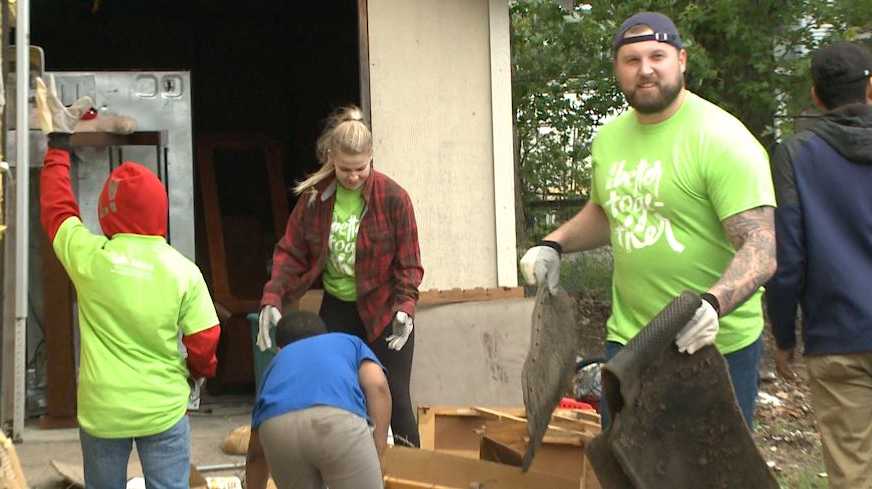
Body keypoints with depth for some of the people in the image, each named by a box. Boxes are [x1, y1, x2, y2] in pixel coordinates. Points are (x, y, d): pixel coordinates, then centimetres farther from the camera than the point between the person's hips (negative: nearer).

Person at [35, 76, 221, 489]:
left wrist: (58, 140, 20)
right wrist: (201, 369, 18)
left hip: (101, 411, 1)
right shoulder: (184, 270, -10)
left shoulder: (89, 257, -10)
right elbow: (204, 343, -6)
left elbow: (56, 208, 9)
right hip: (164, 411, -1)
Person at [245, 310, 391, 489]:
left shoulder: (277, 362, 41)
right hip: (338, 419, -3)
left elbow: (256, 451, 46)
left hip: (277, 426, 3)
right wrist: (376, 452, 11)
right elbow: (378, 386, 13)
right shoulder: (350, 341, 37)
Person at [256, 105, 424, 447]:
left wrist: (405, 307, -25)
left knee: (394, 397, 1)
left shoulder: (393, 198, -14)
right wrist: (272, 299, -17)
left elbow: (409, 263, -10)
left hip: (383, 310, -3)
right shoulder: (314, 196, -6)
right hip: (336, 310, 3)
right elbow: (290, 252, -3)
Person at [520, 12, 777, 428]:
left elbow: (761, 248, -22)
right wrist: (553, 245, 7)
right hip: (628, 338, 6)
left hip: (716, 344, -5)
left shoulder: (722, 140, -16)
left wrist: (713, 304, -39)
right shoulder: (609, 138, 5)